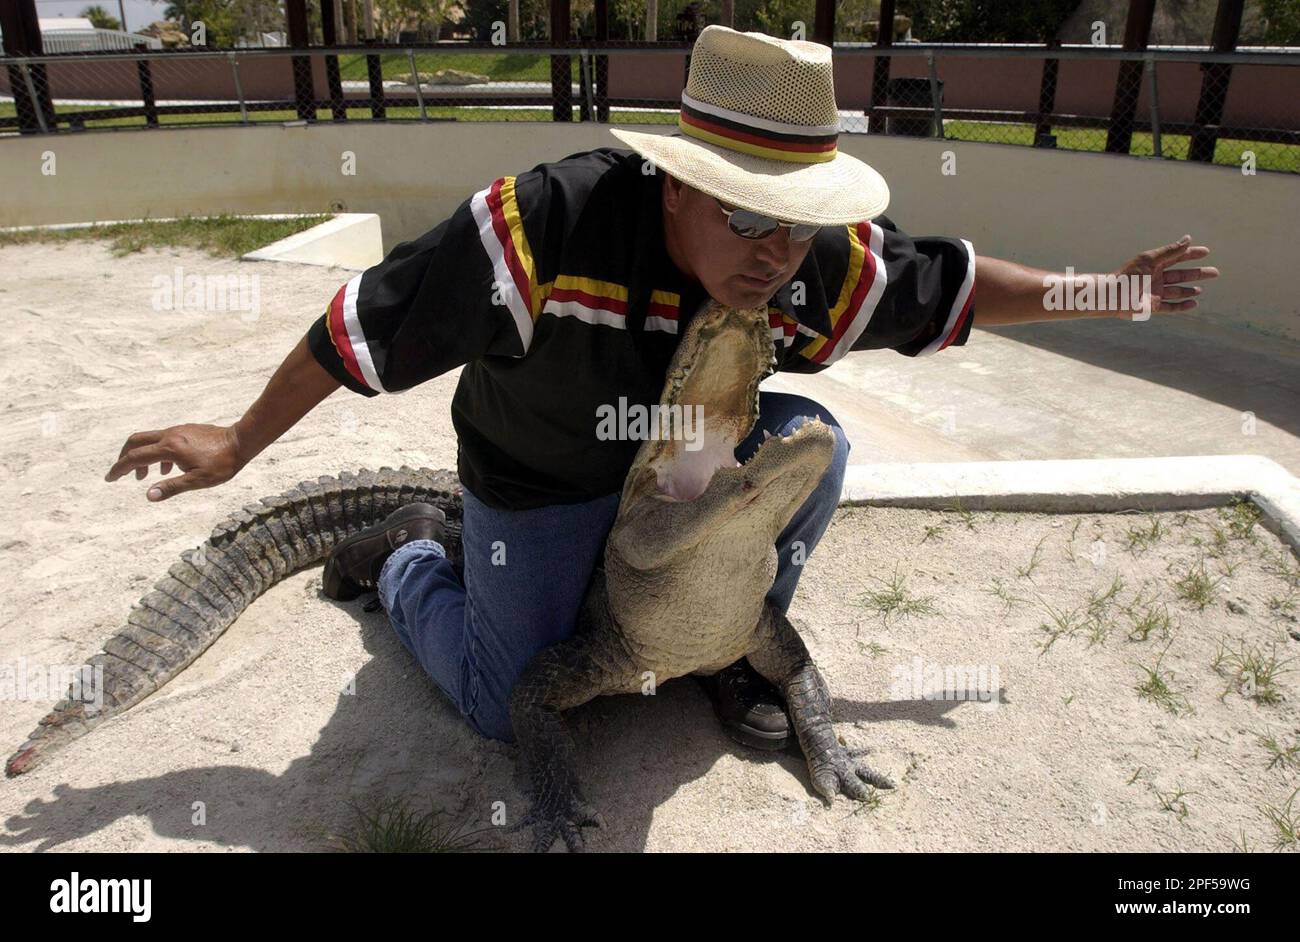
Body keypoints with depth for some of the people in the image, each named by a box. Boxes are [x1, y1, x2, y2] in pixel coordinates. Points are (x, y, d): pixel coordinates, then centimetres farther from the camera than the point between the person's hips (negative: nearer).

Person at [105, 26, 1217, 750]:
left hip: (672, 447, 5)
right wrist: (239, 444, -18)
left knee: (810, 440, -18)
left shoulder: (822, 262, -21)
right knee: (507, 706, -5)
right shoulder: (549, 222, -37)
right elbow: (367, 322, -28)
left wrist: (1111, 291, 7)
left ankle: (738, 645, 5)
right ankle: (409, 558, 24)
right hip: (539, 476, -4)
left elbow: (953, 281, -3)